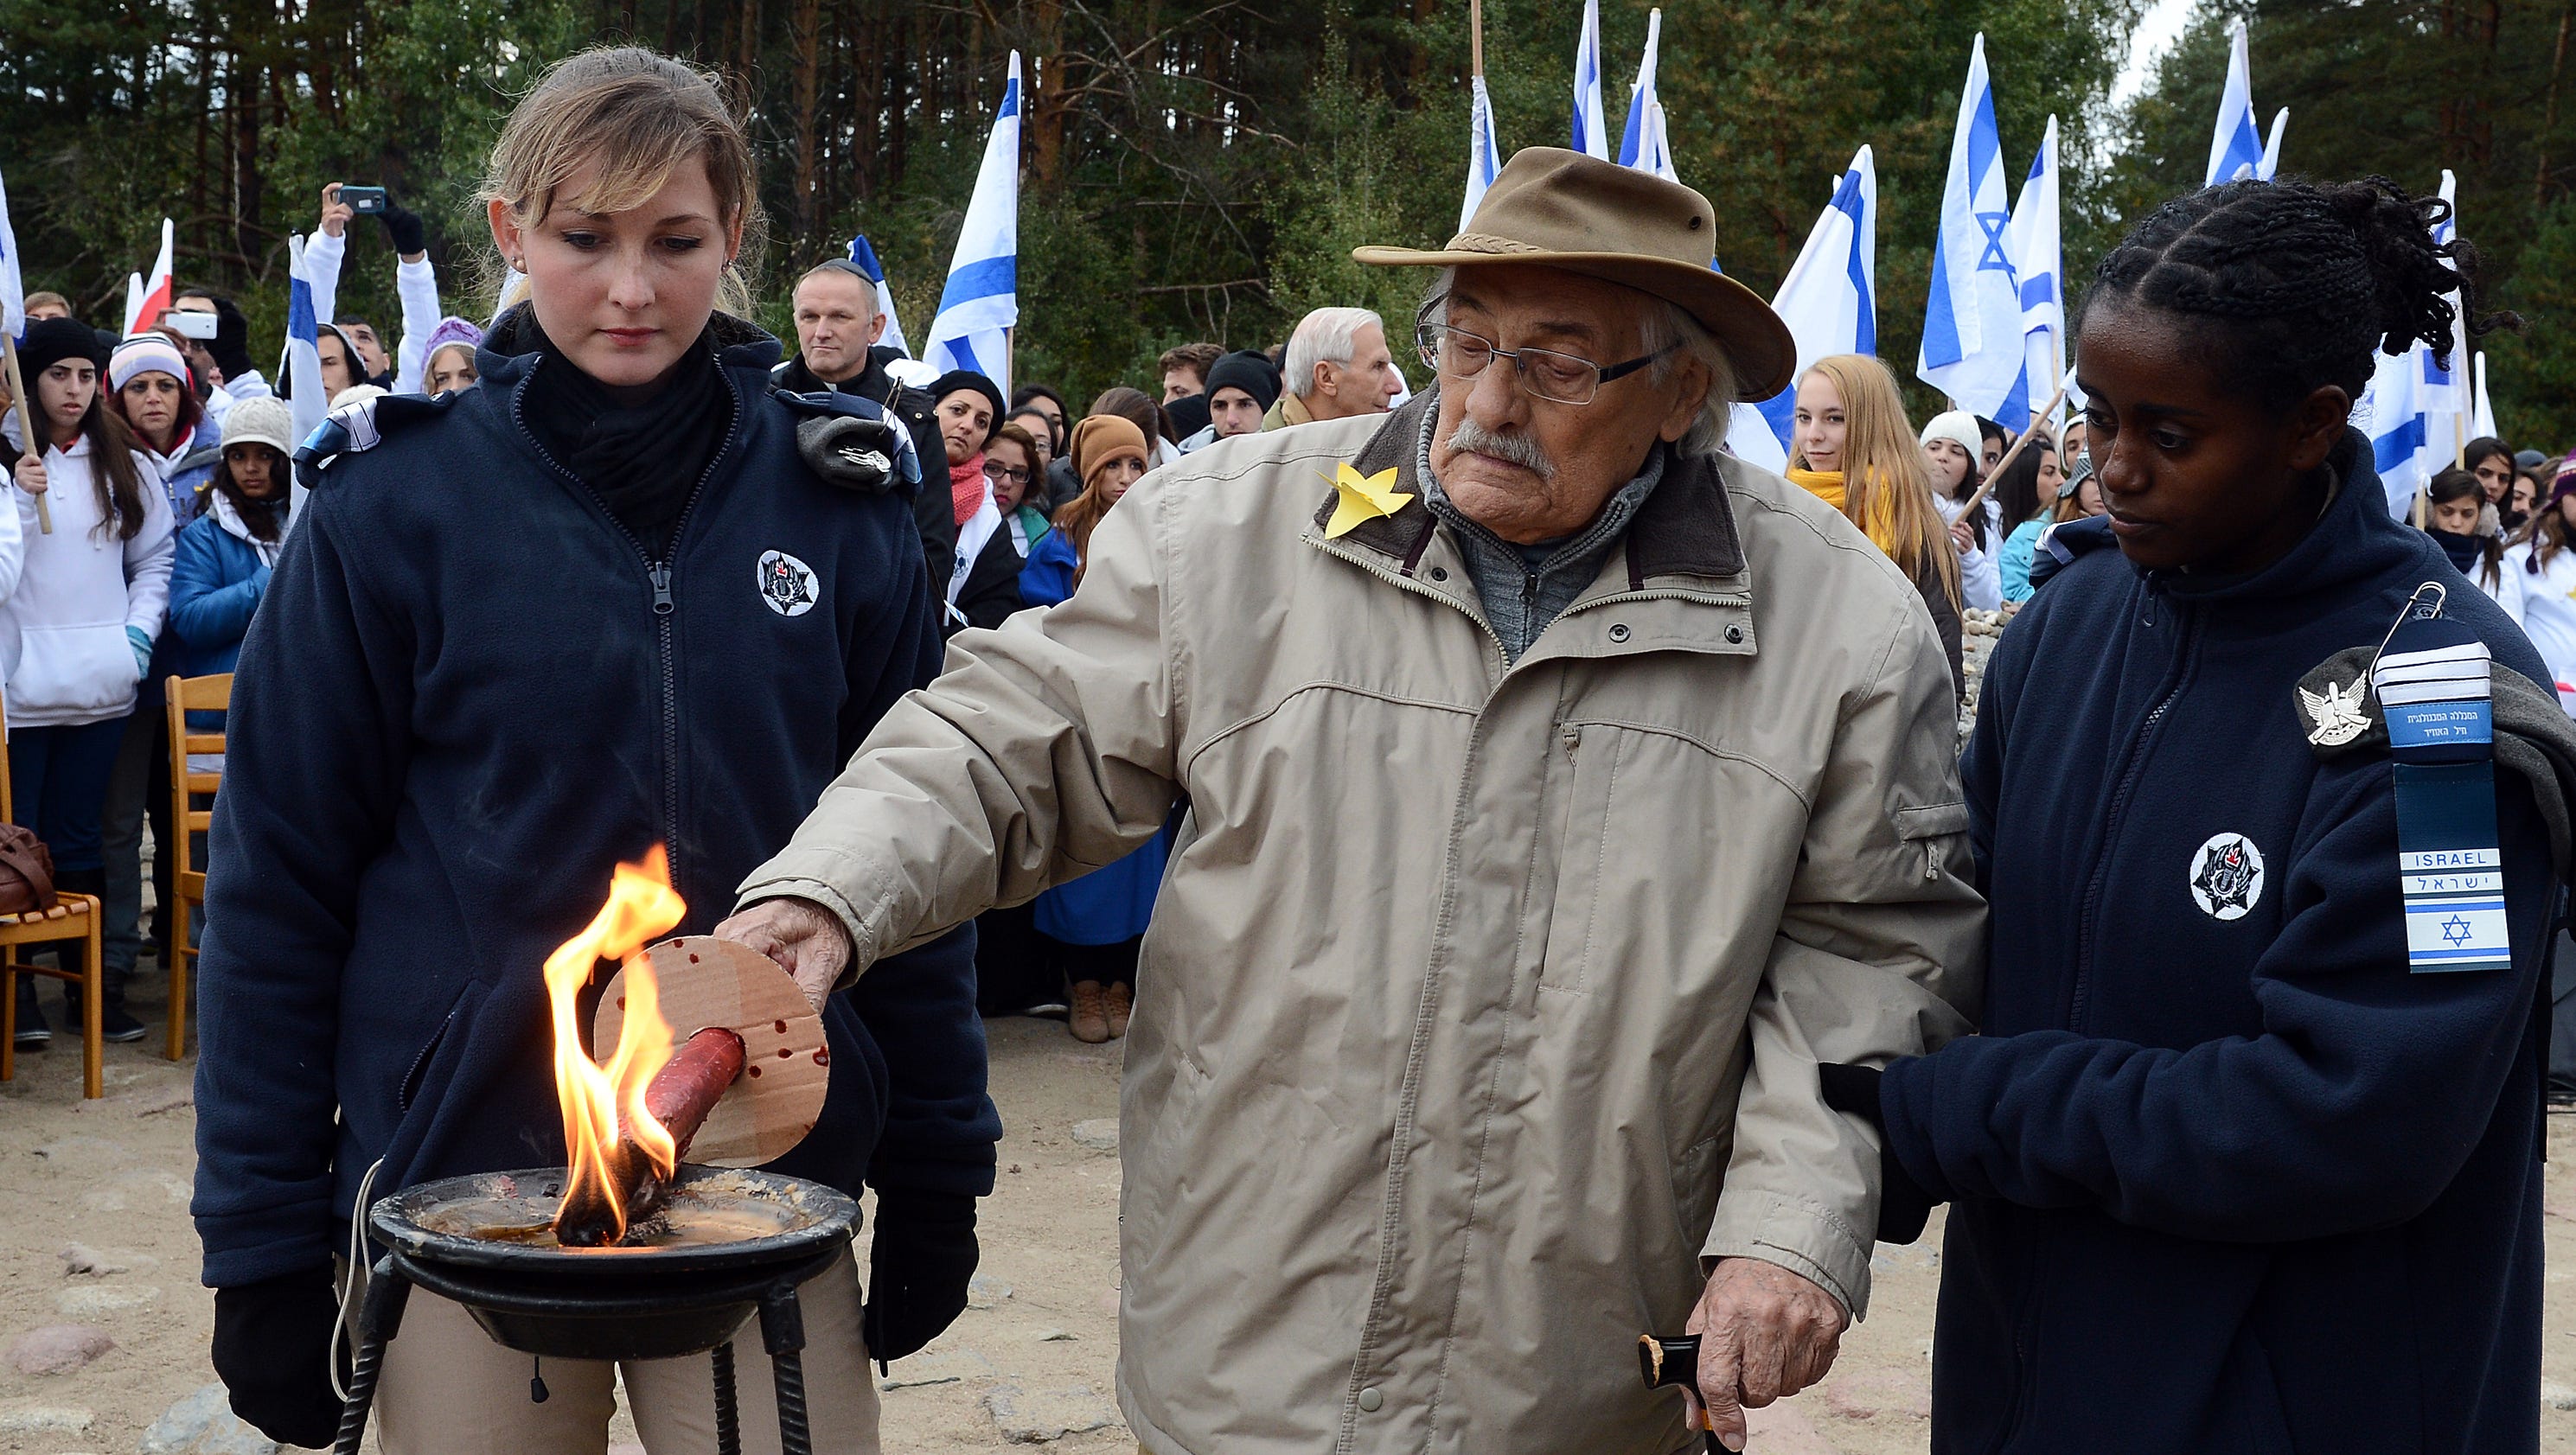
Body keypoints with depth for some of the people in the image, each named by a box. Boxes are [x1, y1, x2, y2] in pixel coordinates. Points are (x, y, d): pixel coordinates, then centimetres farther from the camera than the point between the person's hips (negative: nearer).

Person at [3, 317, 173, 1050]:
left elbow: (155, 559, 13)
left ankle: (93, 981, 16)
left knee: (79, 839, 9)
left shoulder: (125, 466, 10)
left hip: (99, 685, 2)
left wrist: (139, 634, 0)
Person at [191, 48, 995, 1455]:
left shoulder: (838, 503, 1)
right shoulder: (392, 504, -5)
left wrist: (935, 1179, 5)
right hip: (463, 1171, -1)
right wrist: (262, 1236, -2)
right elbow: (279, 878, -2)